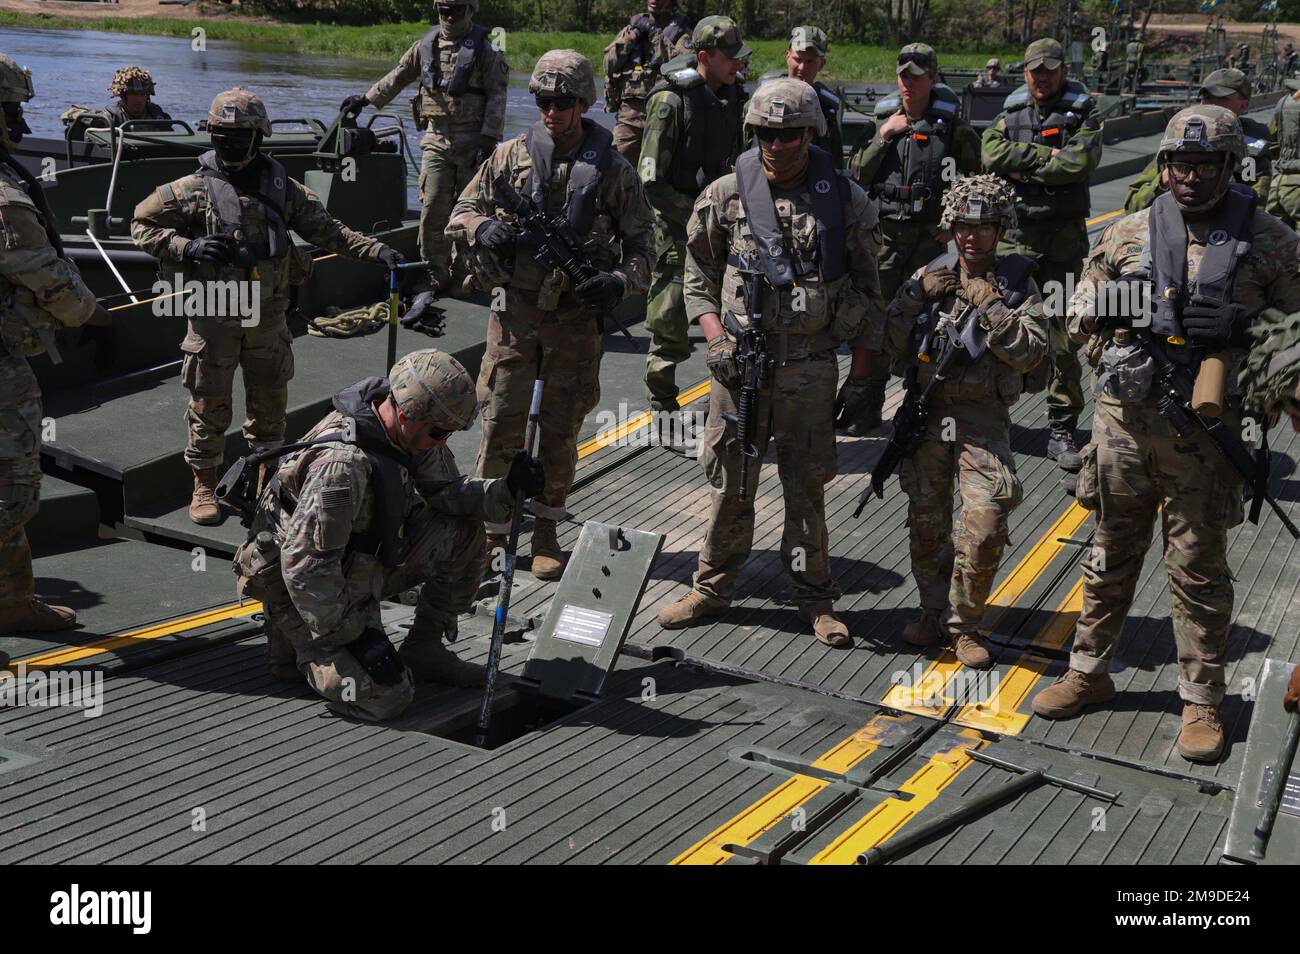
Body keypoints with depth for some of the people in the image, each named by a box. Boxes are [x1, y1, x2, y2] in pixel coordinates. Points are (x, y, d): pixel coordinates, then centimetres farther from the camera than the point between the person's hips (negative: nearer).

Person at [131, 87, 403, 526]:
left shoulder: (281, 188, 1)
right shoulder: (196, 189, -7)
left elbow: (326, 230, 5)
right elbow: (141, 225, -1)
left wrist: (376, 250, -7)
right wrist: (186, 247, -17)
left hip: (268, 320, 3)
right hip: (215, 320, -2)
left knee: (270, 405, 12)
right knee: (210, 407, 6)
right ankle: (204, 487, 22)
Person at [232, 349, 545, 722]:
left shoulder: (409, 429, -9)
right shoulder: (343, 463, -35)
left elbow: (447, 491, 4)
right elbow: (304, 564, -32)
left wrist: (507, 490, -14)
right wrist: (355, 634, -27)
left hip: (365, 560, 8)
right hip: (304, 591, -8)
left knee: (463, 533, -2)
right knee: (385, 697, -19)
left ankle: (424, 650, 10)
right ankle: (302, 644, 7)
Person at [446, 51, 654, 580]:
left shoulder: (611, 169, 1)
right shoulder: (512, 155, 3)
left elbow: (642, 243, 6)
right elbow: (461, 213, 10)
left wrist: (620, 282, -13)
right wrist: (485, 229, -13)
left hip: (576, 315, 0)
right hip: (515, 311, 1)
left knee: (561, 432, 7)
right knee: (501, 425, -1)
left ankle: (546, 534, 22)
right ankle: (493, 533, 13)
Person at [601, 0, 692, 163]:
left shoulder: (681, 31, 6)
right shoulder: (633, 26, 16)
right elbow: (610, 64, 6)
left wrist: (656, 35, -10)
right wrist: (631, 36, -4)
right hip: (629, 112, 2)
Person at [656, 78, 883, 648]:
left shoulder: (845, 201, 1)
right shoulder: (724, 196, 0)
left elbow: (867, 292, 7)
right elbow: (698, 280, 9)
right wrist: (718, 341, -6)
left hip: (810, 368, 0)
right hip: (740, 361, 1)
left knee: (807, 484, 7)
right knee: (730, 480, 9)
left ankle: (814, 597, 22)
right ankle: (713, 589, 24)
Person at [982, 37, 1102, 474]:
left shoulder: (1081, 114, 4)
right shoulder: (1011, 113, 12)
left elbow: (1080, 163, -14)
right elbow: (992, 154, -7)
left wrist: (1023, 166, -8)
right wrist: (1045, 156, -12)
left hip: (1065, 239, -2)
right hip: (1015, 233, 2)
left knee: (1064, 336, -3)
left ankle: (1062, 430, 4)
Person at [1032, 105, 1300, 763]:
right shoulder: (1128, 233, 6)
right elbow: (1078, 313, 13)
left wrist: (1239, 324, -11)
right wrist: (1120, 309, -4)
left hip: (1205, 430, -2)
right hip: (1125, 419, 3)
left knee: (1199, 568, 5)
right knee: (1111, 555, 14)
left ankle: (1202, 701, 18)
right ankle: (1089, 672, 29)